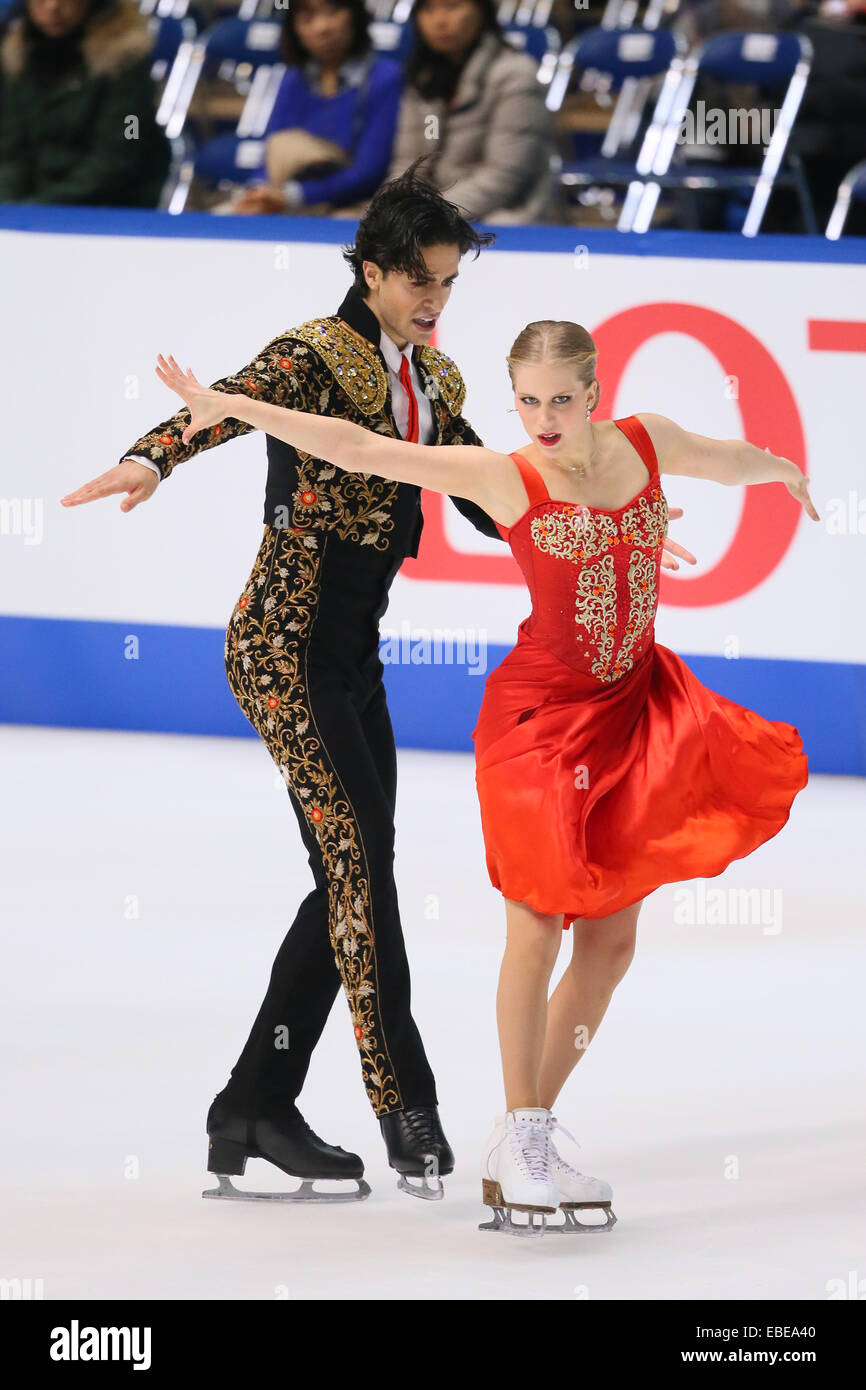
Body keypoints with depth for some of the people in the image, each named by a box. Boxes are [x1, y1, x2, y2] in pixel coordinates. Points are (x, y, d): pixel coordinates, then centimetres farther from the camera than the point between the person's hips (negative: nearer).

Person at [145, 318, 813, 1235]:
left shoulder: (647, 442, 1)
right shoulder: (503, 478, -10)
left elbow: (726, 458, 24)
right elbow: (357, 450, -13)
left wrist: (785, 471, 45)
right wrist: (228, 406, -18)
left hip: (631, 711, 5)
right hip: (542, 712, -5)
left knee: (611, 938, 5)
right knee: (538, 925, -9)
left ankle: (522, 1142, 15)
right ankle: (523, 1144, 2)